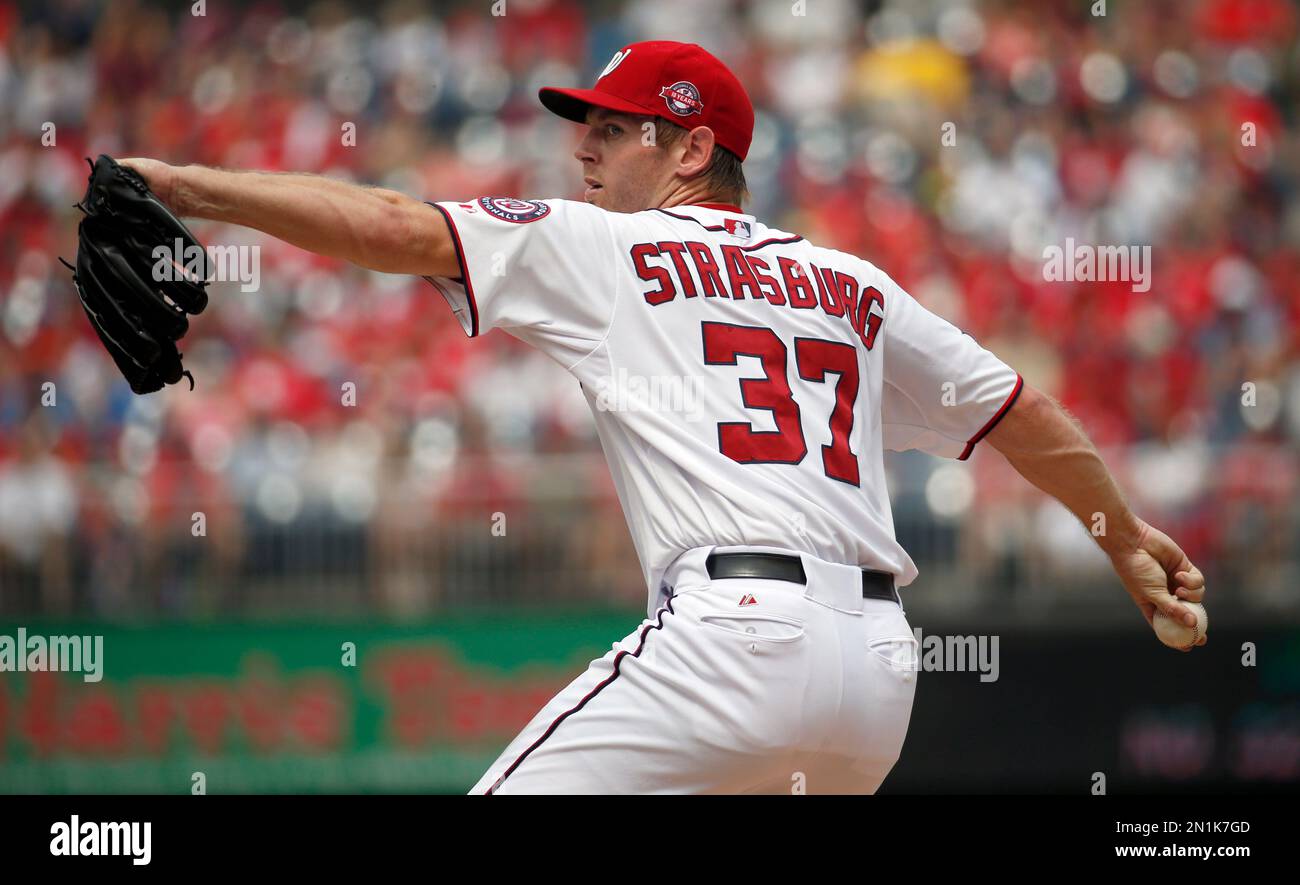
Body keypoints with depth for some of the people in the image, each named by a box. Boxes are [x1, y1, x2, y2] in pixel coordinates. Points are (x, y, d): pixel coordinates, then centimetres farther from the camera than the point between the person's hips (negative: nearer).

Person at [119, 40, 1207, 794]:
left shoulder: (605, 248, 9)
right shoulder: (854, 287, 24)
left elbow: (391, 227, 2)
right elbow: (1022, 411, 29)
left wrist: (181, 181, 6)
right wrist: (1126, 536, 42)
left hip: (737, 624, -7)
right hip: (883, 665, 7)